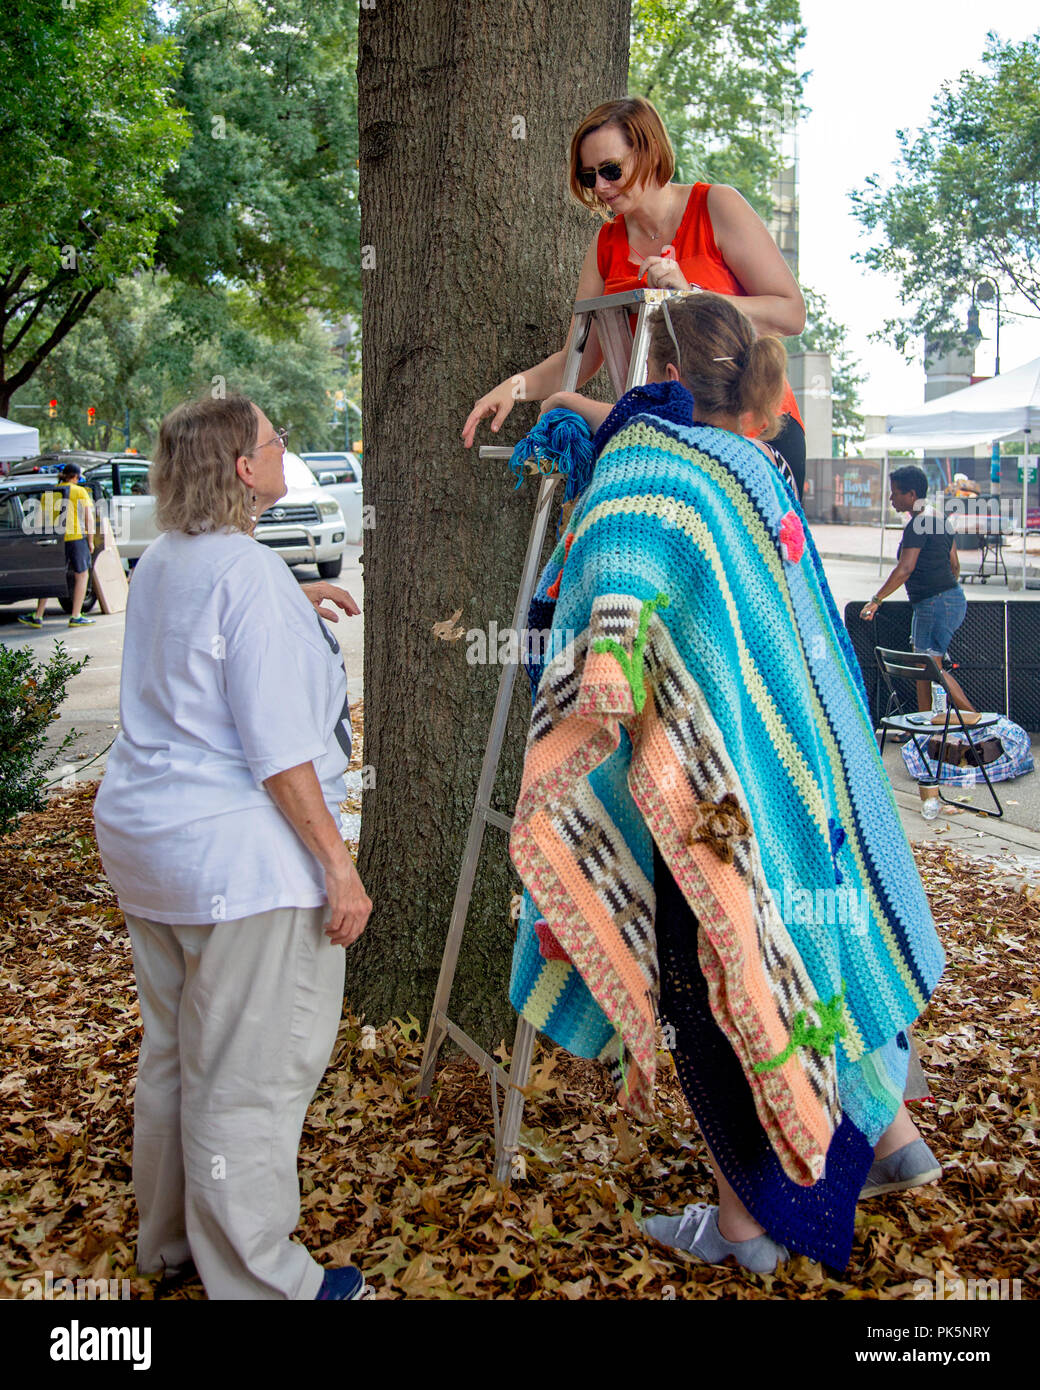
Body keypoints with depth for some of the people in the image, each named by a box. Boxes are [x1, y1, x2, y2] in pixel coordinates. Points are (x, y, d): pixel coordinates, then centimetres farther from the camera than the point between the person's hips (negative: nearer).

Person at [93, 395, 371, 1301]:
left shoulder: (160, 562, 9)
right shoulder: (253, 574, -19)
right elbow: (278, 750, -22)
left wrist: (294, 606, 28)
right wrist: (337, 864, -18)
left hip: (145, 841, 10)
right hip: (239, 860, -10)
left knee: (175, 1052, 21)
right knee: (250, 1074, 2)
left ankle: (171, 1237, 37)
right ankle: (256, 1277, 15)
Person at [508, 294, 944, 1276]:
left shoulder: (650, 452, -12)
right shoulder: (755, 469, 12)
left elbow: (627, 538, -36)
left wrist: (609, 649, -54)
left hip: (710, 774, -8)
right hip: (800, 753, 8)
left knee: (703, 971, 5)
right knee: (805, 934, 23)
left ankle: (749, 1221, 17)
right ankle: (888, 1132, 37)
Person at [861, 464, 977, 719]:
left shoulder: (917, 525, -17)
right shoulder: (941, 520, 13)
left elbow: (905, 569, -25)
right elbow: (954, 565, 18)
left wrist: (876, 600, -23)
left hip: (935, 603, -10)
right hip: (952, 597, 10)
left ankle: (976, 717, -3)